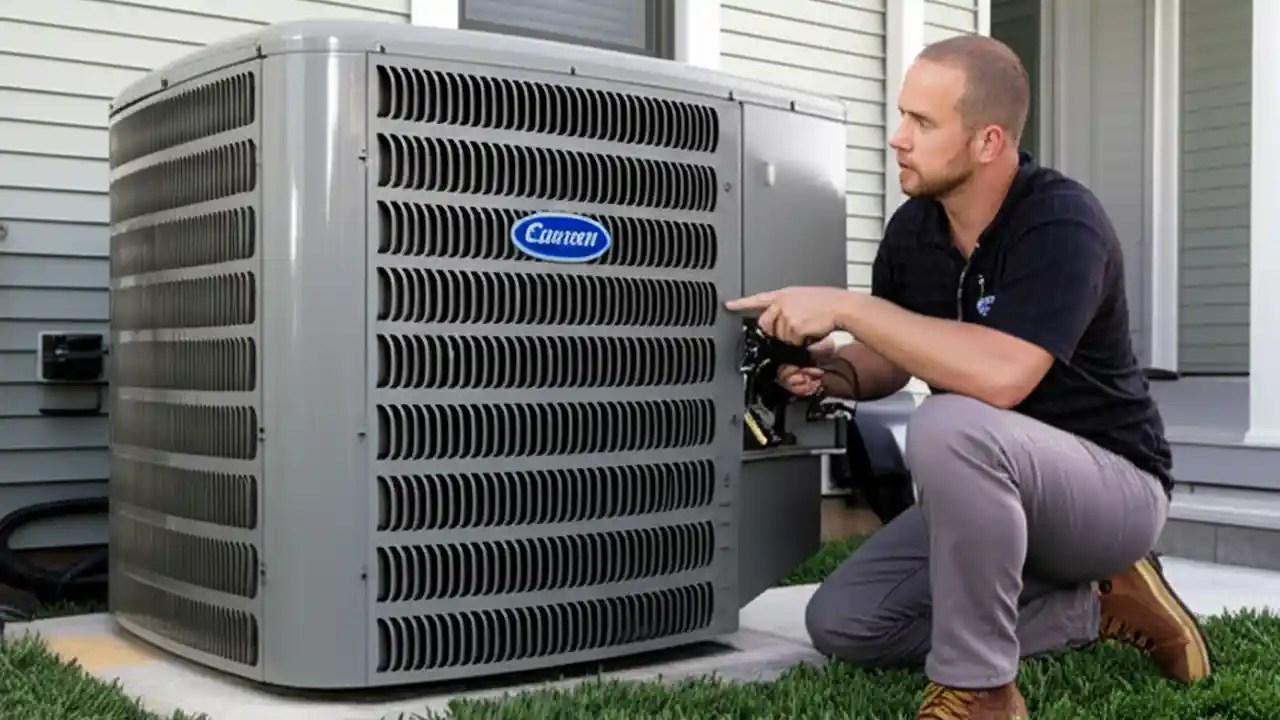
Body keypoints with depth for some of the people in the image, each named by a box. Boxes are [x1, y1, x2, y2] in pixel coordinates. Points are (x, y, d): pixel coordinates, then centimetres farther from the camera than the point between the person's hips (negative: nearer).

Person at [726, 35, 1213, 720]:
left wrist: (847, 307, -33)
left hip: (1111, 485, -8)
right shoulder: (912, 226, -2)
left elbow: (999, 376, -40)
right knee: (841, 622, -3)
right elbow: (894, 361, 11)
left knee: (948, 426, -37)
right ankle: (1096, 606, 5)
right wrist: (835, 369, -12)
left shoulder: (1062, 222, -24)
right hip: (992, 496, 8)